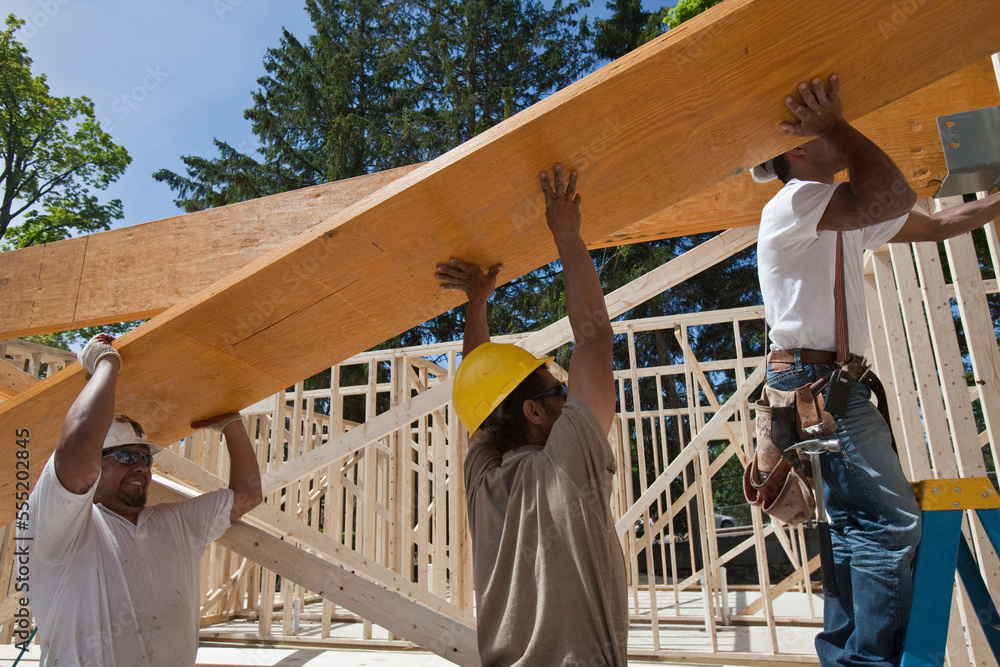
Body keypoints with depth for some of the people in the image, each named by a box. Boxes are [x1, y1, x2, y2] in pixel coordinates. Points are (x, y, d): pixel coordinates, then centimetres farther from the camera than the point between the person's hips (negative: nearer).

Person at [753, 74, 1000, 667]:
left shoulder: (848, 218, 18)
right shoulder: (793, 203, -12)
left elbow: (937, 224, 27)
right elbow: (895, 196, -27)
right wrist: (836, 125, -19)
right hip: (813, 381, -10)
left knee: (857, 523, 13)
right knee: (891, 521, -11)